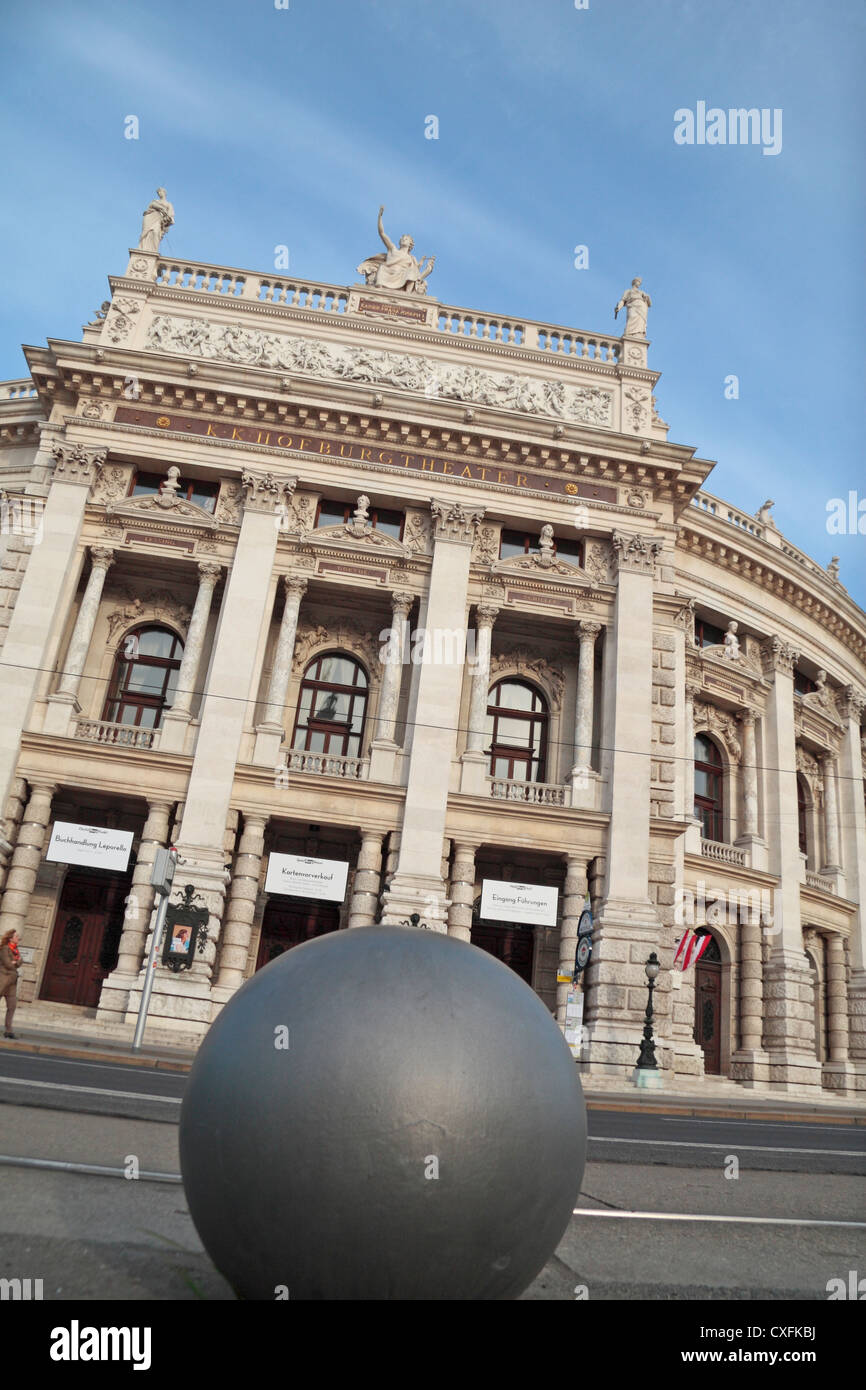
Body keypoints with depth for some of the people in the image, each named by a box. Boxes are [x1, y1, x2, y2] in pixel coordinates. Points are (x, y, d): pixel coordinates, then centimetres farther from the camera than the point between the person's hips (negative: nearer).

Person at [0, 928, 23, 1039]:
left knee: (12, 1006, 3)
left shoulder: (15, 950, 16)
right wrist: (16, 963, 3)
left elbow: (20, 963, 7)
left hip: (12, 980, 8)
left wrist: (14, 962, -11)